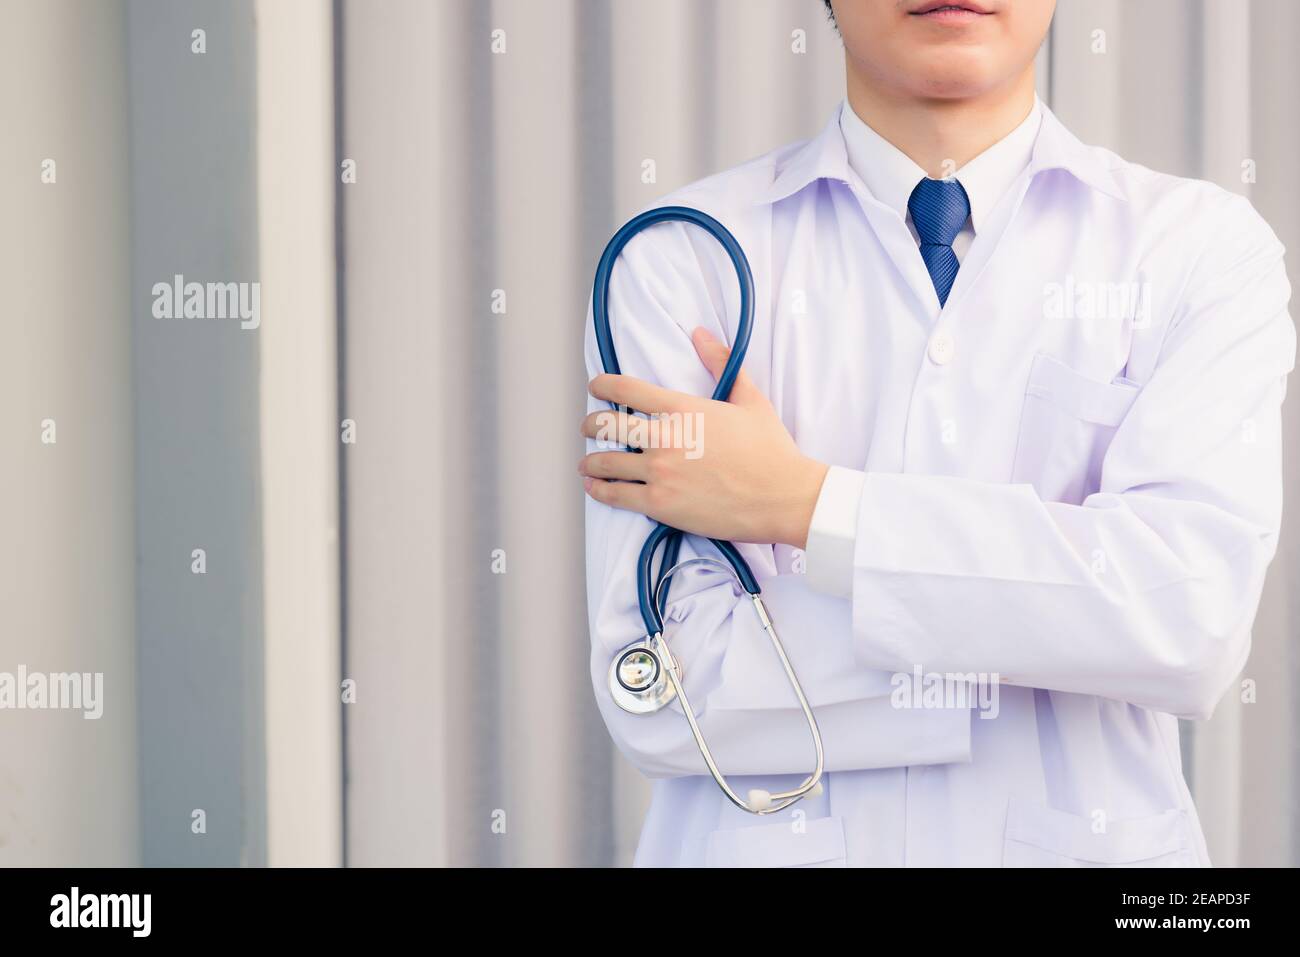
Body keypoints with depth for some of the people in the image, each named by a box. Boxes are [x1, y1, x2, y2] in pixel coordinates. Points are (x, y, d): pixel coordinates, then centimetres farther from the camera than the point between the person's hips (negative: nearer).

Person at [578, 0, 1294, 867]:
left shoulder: (1205, 244, -6)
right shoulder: (681, 259, -8)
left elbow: (1195, 615, -20)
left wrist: (805, 504, -20)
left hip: (1087, 837, 1)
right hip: (769, 839, -1)